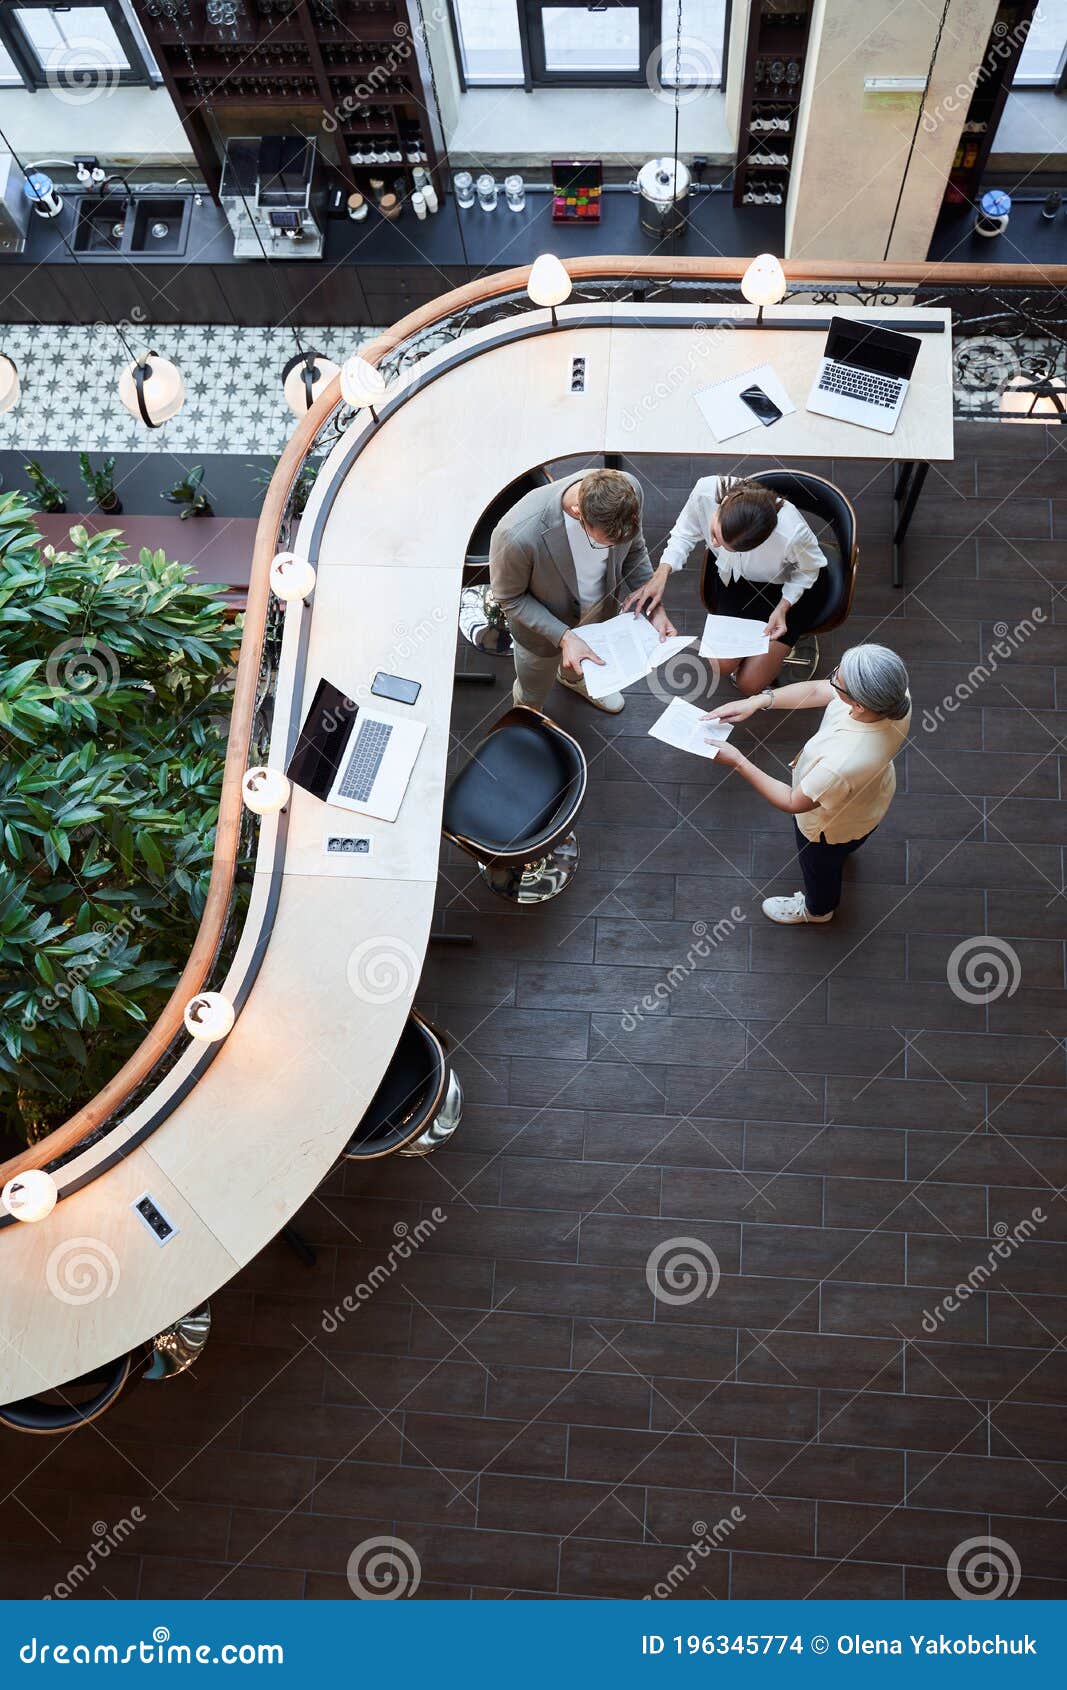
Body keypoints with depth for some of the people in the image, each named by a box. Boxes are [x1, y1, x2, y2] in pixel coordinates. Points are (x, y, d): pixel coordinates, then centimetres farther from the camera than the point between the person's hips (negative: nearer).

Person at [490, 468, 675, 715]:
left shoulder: (626, 490, -31)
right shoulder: (517, 535, -45)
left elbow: (634, 548, -8)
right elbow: (509, 599, -24)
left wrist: (655, 606, -17)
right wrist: (564, 636, -33)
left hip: (602, 609, 4)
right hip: (545, 624, -4)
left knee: (585, 664, 36)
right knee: (532, 696, 26)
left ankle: (571, 678, 72)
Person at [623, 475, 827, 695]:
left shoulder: (792, 533, -41)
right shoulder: (707, 489, -34)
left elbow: (808, 569, -14)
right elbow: (685, 532, -11)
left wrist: (782, 609, -22)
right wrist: (661, 574, -24)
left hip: (782, 591, -3)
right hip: (736, 580, 3)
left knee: (749, 684, -5)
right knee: (723, 665, -8)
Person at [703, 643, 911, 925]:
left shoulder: (842, 763, -51)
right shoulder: (894, 693, -33)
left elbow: (793, 803, -30)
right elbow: (816, 691, -18)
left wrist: (738, 762, -26)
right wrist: (757, 701, -24)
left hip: (835, 825, -5)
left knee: (821, 865, 31)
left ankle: (818, 909, 66)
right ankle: (844, 847, 79)